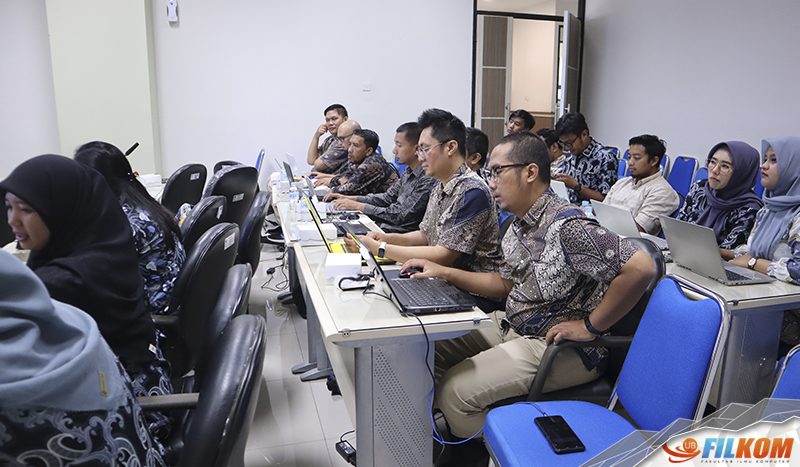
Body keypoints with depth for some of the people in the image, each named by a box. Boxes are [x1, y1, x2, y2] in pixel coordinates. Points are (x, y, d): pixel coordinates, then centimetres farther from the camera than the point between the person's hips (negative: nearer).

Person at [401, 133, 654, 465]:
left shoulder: (566, 225, -25)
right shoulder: (519, 225, 6)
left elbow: (641, 267, -31)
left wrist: (590, 326, -22)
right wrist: (444, 273, 6)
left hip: (560, 348, -9)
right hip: (512, 327, 10)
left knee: (455, 390, -17)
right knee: (432, 347, 7)